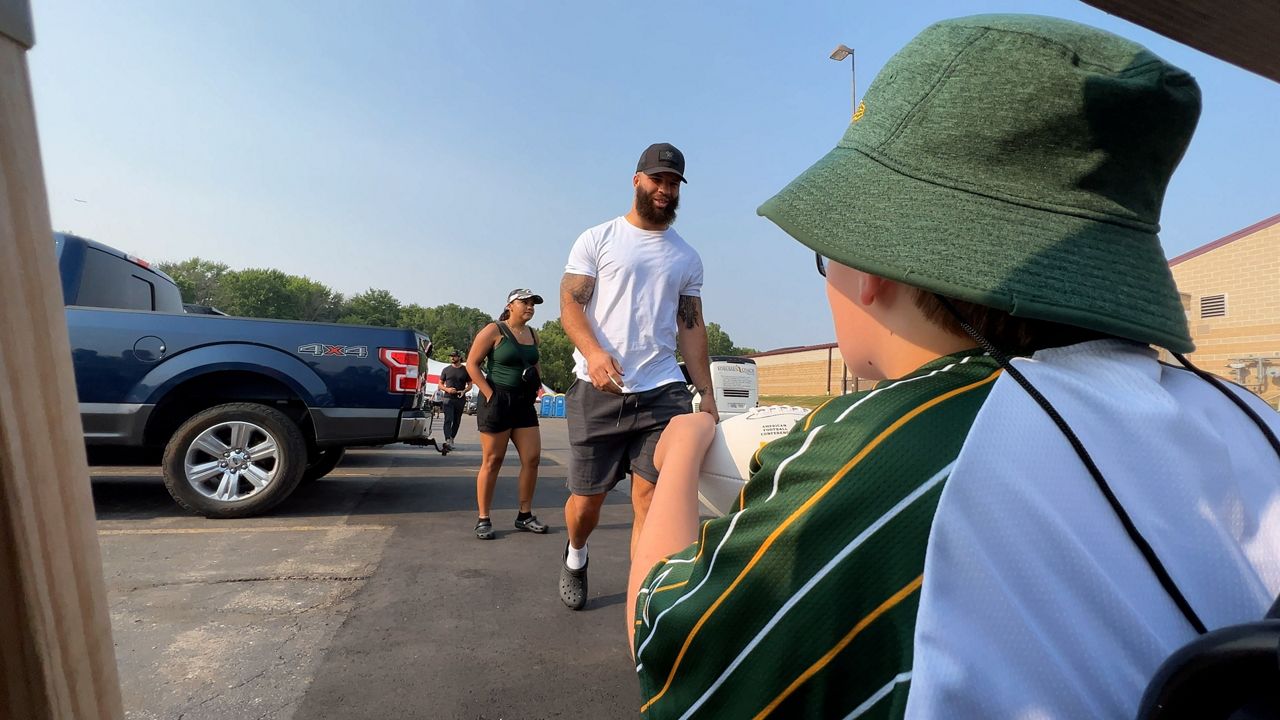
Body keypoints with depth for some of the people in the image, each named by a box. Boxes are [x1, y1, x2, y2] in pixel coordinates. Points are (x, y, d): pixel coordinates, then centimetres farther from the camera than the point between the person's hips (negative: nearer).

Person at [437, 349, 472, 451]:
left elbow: (469, 385, 10)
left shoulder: (465, 370, 7)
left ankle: (451, 439, 23)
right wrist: (447, 389, -9)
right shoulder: (446, 370, 9)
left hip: (460, 399, 1)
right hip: (448, 398, -1)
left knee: (457, 421, 9)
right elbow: (440, 384, 12)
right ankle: (447, 441, -25)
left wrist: (464, 391, -11)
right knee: (448, 420, -14)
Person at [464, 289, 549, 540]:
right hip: (497, 401, -6)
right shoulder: (494, 331, -7)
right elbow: (471, 364, -8)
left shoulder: (533, 334, 12)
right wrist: (490, 394, -14)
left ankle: (525, 515, 16)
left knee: (532, 458, 3)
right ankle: (483, 520, 11)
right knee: (492, 461, 0)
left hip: (525, 404, 6)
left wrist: (538, 385, 9)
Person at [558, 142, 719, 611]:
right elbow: (570, 306, -1)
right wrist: (594, 352, -21)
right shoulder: (598, 239, 7)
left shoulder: (687, 257, 17)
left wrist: (706, 393, 10)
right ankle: (575, 556, 41)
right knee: (587, 498, 8)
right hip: (597, 391, -2)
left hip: (663, 392, 2)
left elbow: (691, 327, 17)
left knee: (650, 498, -8)